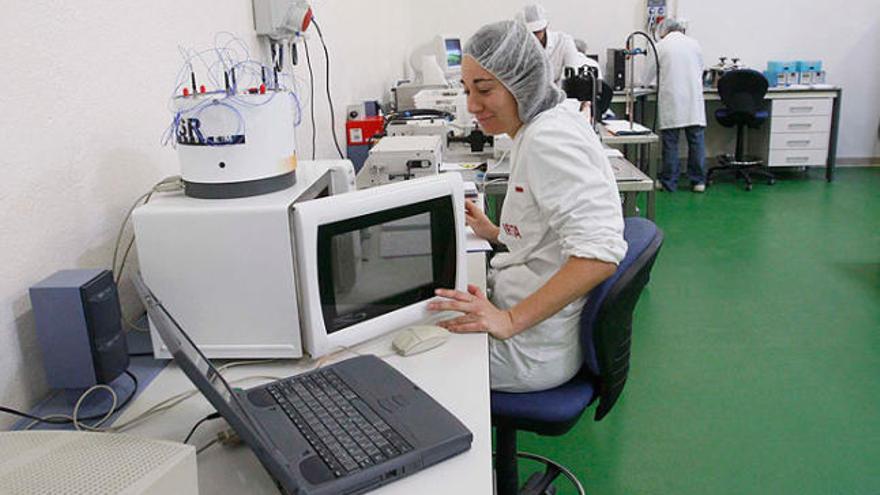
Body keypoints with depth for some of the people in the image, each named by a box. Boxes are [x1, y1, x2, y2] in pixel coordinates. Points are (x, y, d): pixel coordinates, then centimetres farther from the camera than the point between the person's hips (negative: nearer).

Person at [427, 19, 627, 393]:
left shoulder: (547, 139, -22)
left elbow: (599, 253, -33)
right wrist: (494, 233, 14)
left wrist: (510, 320, -32)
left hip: (535, 349, -10)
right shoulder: (549, 125, 9)